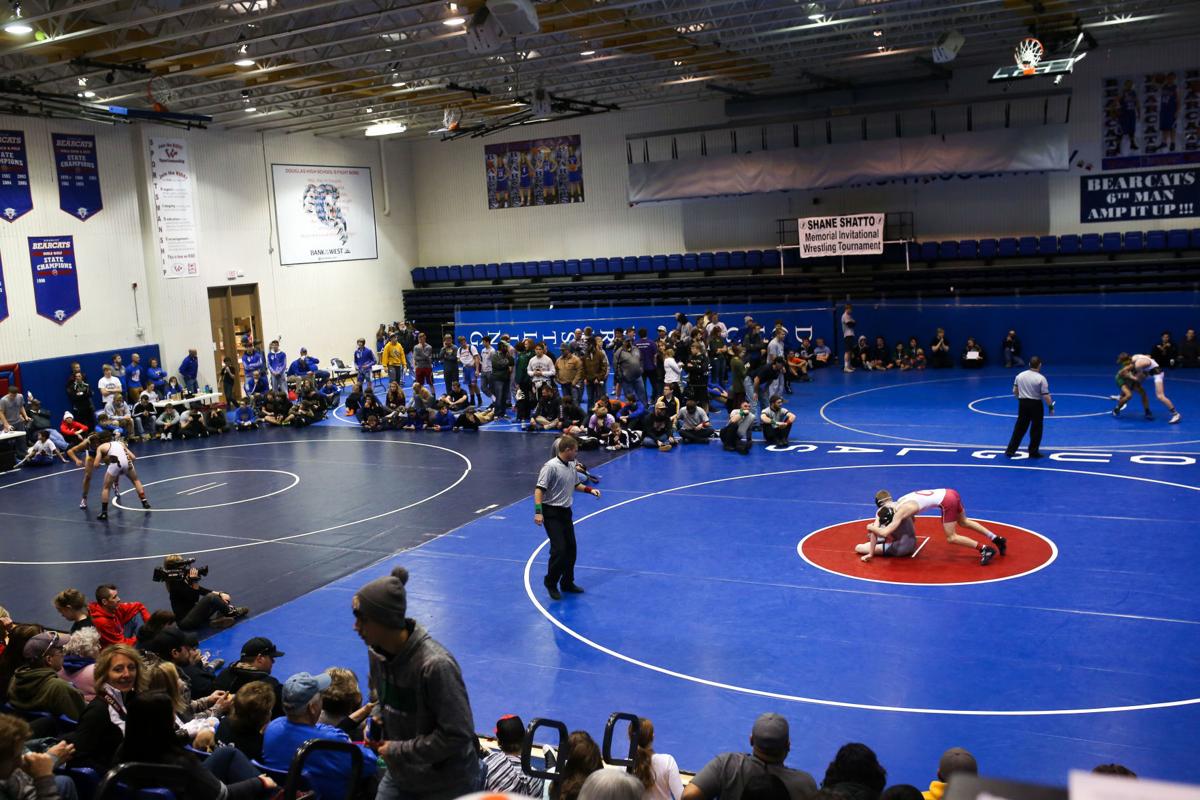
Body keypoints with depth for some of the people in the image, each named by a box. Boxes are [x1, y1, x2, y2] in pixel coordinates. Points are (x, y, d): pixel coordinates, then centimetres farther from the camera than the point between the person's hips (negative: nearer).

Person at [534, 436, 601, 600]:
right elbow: (539, 489, -20)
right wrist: (538, 511, -28)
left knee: (571, 548, 11)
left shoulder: (572, 466, 7)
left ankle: (567, 583, 25)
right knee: (559, 549, -11)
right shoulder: (551, 467, -18)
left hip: (566, 512, 8)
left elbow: (576, 484, 25)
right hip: (551, 513, -8)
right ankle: (550, 582, 10)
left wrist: (589, 489, 8)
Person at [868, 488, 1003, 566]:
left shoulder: (900, 512, -9)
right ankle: (997, 539, 33)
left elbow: (884, 533, -16)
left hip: (946, 502, -9)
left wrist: (871, 528, 5)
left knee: (951, 538, 3)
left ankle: (985, 549, 2)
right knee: (964, 522, 30)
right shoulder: (900, 501, 16)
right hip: (950, 493, 9)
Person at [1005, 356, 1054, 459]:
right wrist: (1051, 407, -4)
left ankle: (1010, 450, 11)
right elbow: (1046, 395, -16)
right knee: (1036, 429, 8)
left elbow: (1015, 391, 9)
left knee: (1019, 428, 11)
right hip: (1035, 404, -4)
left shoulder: (1020, 375, 0)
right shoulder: (1041, 378, -15)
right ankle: (1033, 452, 13)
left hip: (1023, 403, 4)